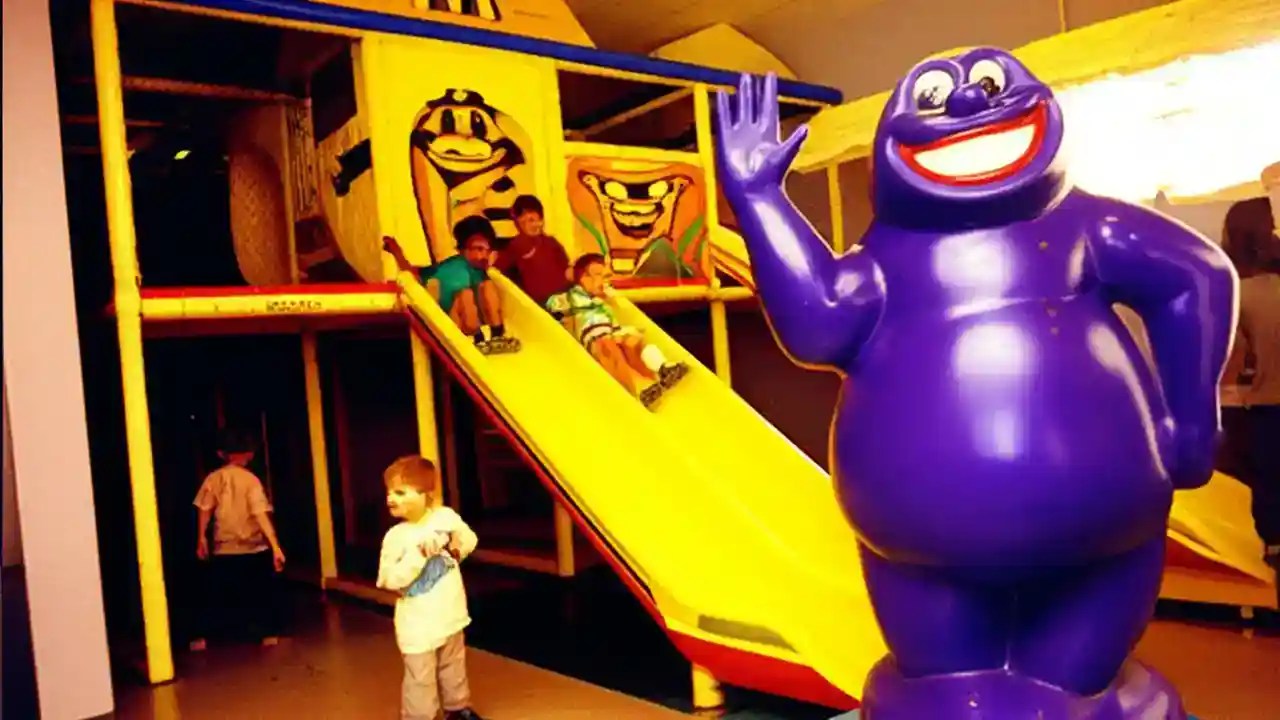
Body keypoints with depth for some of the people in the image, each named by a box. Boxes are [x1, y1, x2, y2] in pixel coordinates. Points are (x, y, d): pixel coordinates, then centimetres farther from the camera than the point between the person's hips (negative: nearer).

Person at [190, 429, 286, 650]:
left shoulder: (213, 479, -2)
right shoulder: (250, 479, -11)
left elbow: (205, 511, 2)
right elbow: (260, 514, -18)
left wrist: (202, 539, 17)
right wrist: (276, 546, -20)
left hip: (224, 548, 3)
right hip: (254, 547, -2)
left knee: (215, 593, 15)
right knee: (263, 591, 11)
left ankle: (201, 637, 15)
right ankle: (269, 634, 11)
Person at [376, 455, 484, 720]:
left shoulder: (447, 517, -10)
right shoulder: (396, 536, -17)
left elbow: (469, 540, 7)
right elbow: (390, 579, -23)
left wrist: (458, 547, -14)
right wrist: (419, 554, -29)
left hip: (450, 615, 4)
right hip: (418, 624, -4)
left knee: (453, 668, 24)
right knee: (420, 679, 1)